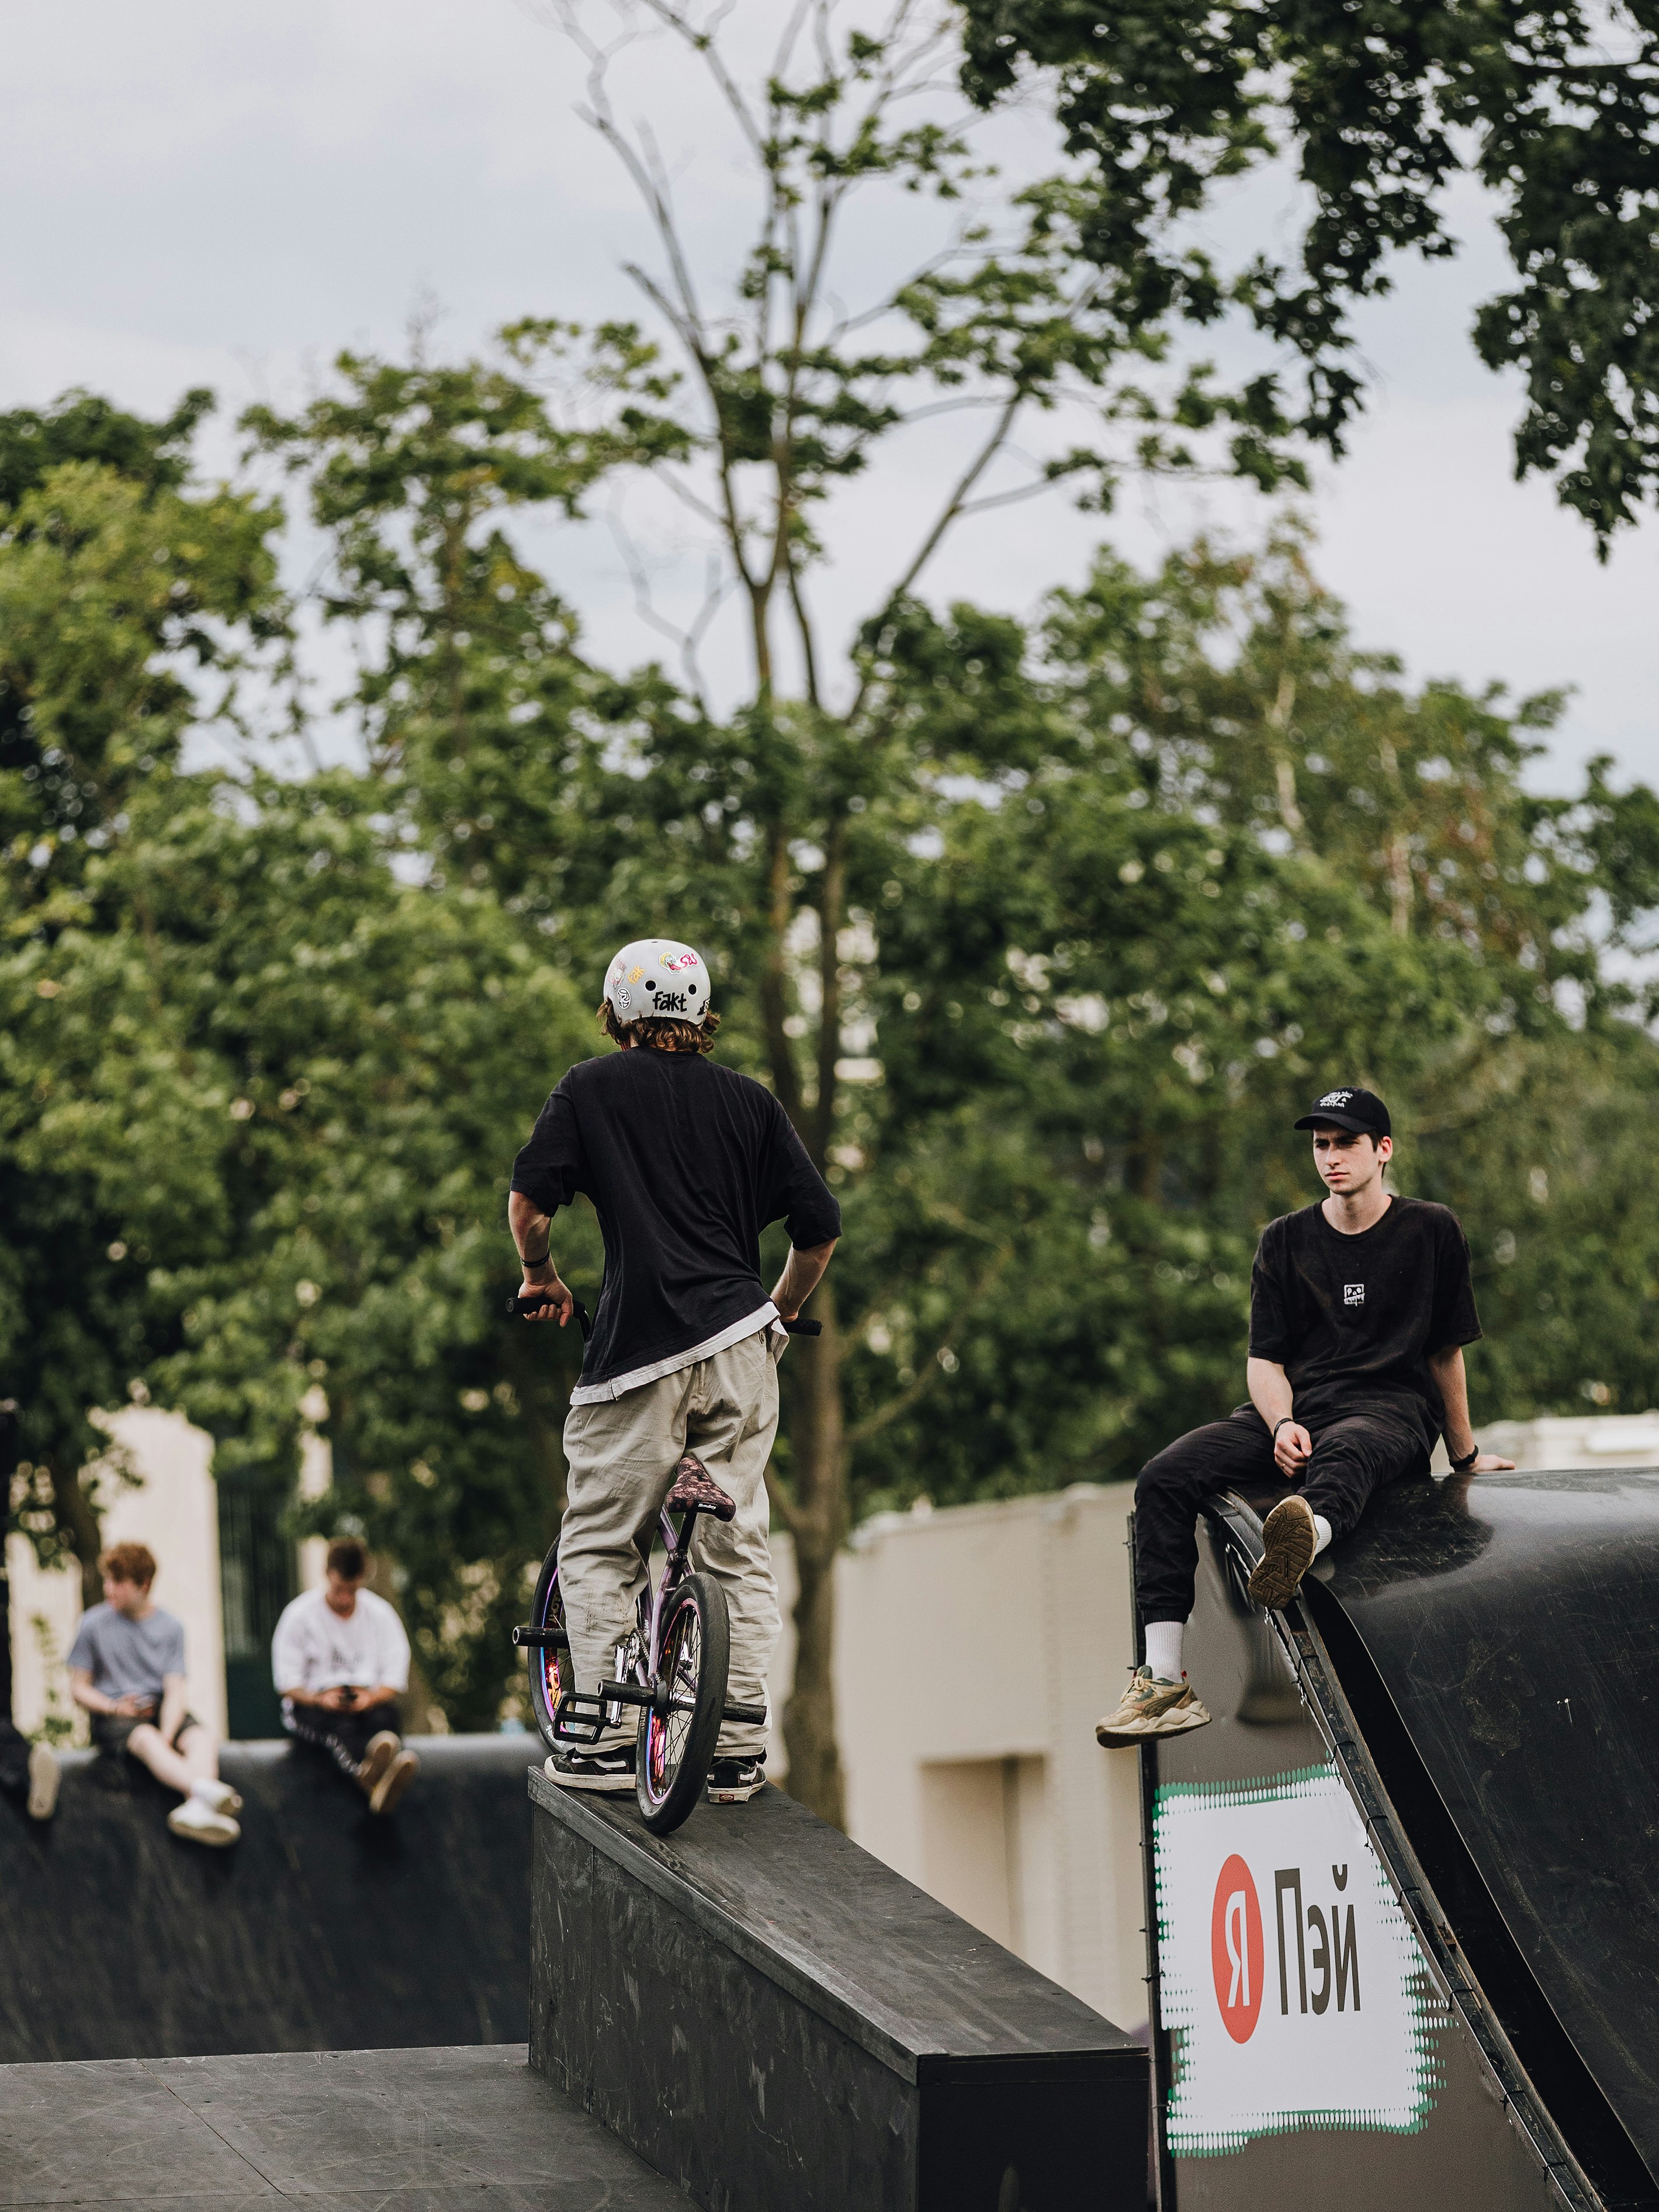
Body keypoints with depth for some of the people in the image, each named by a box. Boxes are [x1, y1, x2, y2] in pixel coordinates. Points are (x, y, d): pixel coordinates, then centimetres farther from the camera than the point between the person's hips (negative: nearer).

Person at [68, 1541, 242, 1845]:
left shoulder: (170, 1627, 6)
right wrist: (114, 1707, -13)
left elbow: (175, 1692, -2)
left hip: (161, 1710, 3)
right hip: (115, 1716, -3)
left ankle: (195, 1809, -59)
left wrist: (167, 1737, -21)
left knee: (203, 1739, -31)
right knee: (147, 1740, -38)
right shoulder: (94, 1624, 3)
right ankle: (205, 1790, -64)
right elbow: (78, 1688, 7)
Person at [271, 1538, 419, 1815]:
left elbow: (395, 1678, 5)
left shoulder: (381, 1614, 11)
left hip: (368, 1704, 3)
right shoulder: (300, 1615, 4)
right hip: (313, 1706, -3)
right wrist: (320, 1699, -21)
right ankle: (368, 1775, -74)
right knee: (341, 1727, -39)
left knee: (384, 1719, -35)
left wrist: (371, 1698, -17)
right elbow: (286, 1683, -1)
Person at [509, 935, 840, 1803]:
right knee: (738, 1551, 8)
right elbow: (820, 1226, 10)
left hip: (637, 1347, -3)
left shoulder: (591, 1088, 6)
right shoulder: (751, 1101, 14)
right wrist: (782, 1309, 27)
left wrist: (541, 1278, 15)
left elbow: (529, 1201, -4)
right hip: (741, 1348, 3)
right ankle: (737, 1751, 6)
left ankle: (605, 1743, 2)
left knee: (598, 1548, 7)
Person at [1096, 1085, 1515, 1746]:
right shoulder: (1285, 1241, 16)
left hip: (1391, 1412, -3)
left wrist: (1465, 1456, 23)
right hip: (1296, 1410, 4)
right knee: (1164, 1479, -23)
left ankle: (1304, 1536, -82)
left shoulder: (1431, 1232, 10)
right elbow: (1264, 1359, 11)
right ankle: (1164, 1681, -32)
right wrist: (1282, 1426, -10)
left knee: (1344, 1452, -43)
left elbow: (1445, 1351, 18)